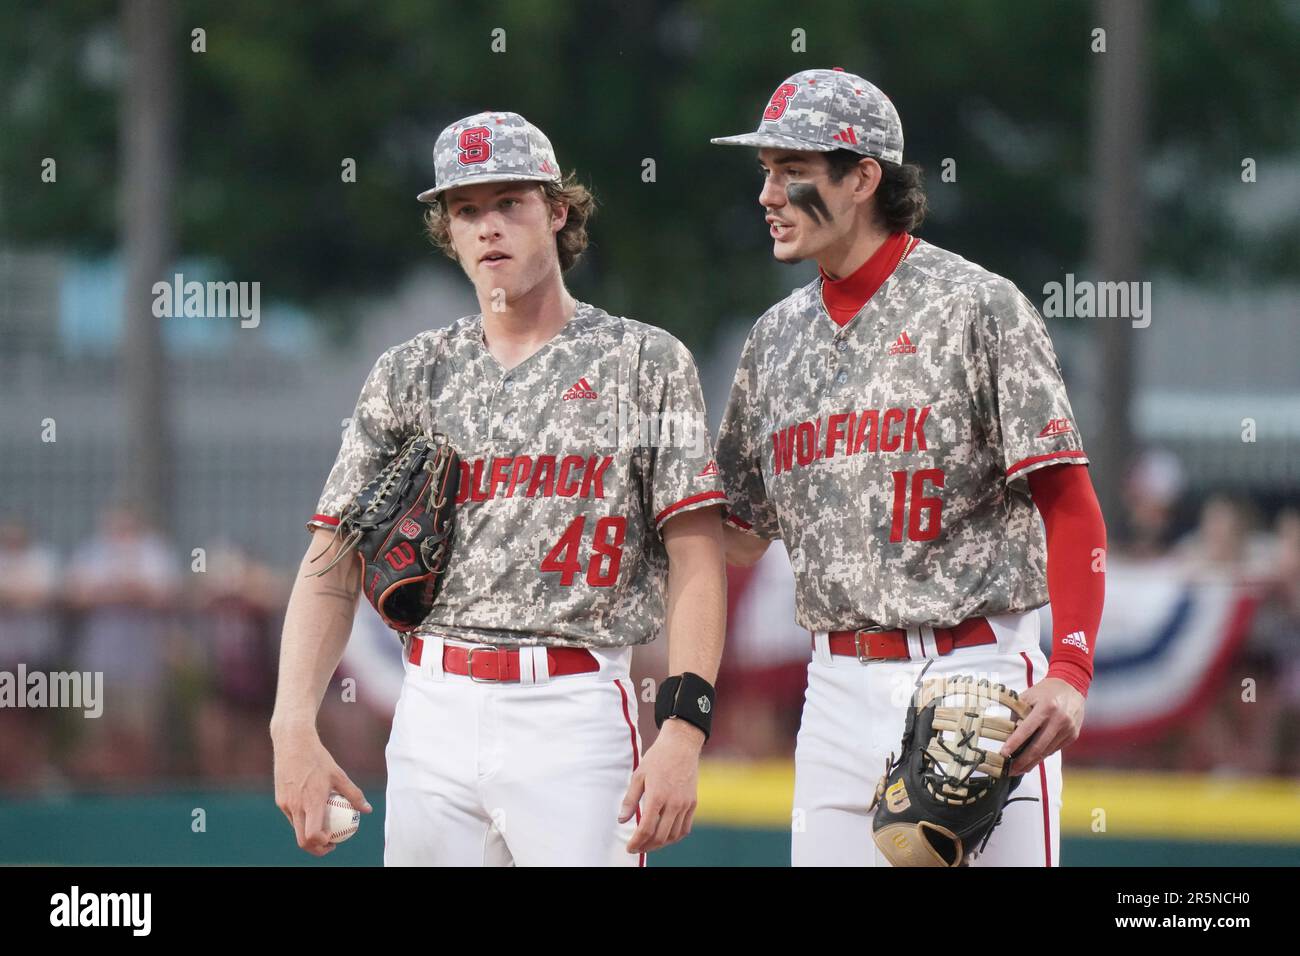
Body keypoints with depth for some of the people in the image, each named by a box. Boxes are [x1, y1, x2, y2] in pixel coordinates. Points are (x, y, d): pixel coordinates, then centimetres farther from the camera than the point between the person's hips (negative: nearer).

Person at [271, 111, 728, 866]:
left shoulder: (644, 363, 4)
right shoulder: (410, 375, 12)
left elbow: (696, 557, -3)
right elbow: (333, 569, 7)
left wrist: (684, 734, -16)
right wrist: (295, 729, -9)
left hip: (575, 717, -3)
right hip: (433, 712, 3)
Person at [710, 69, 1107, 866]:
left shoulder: (977, 306, -4)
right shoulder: (778, 335, 15)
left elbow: (1070, 504, -9)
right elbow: (742, 532, 21)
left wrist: (1071, 670, -20)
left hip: (972, 678, -6)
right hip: (838, 689, 6)